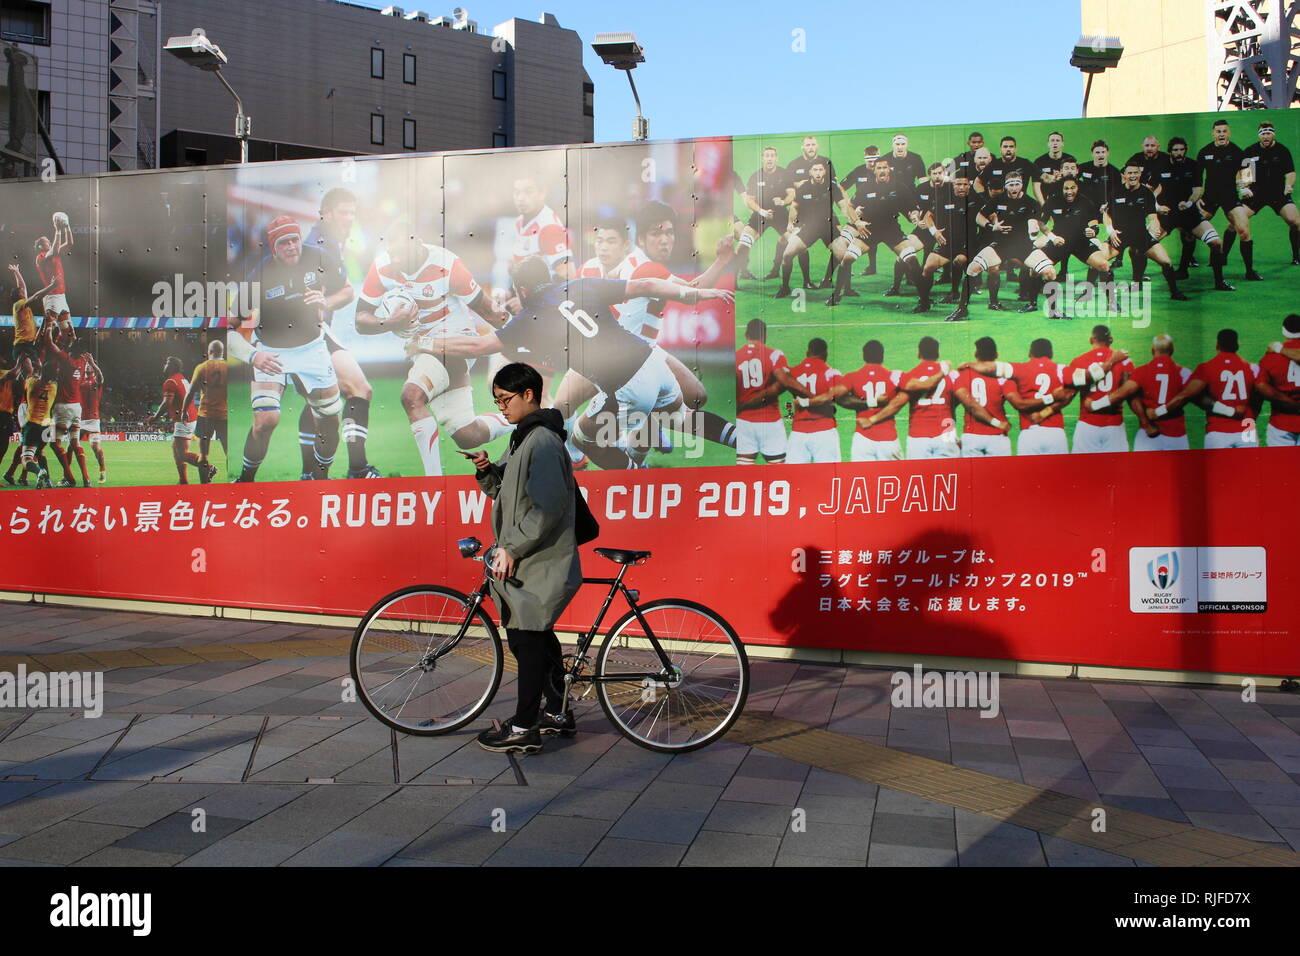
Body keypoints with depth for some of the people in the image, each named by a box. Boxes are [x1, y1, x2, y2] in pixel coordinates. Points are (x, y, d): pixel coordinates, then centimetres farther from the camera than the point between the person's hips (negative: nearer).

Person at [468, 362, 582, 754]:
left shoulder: (543, 441, -16)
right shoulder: (524, 439, 16)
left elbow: (547, 508, -23)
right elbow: (506, 493, 19)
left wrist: (511, 548, -20)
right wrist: (486, 471, 1)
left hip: (538, 563, -10)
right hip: (526, 560, 10)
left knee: (527, 640, -4)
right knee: (539, 637, 17)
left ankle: (523, 728, 4)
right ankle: (557, 712, 29)